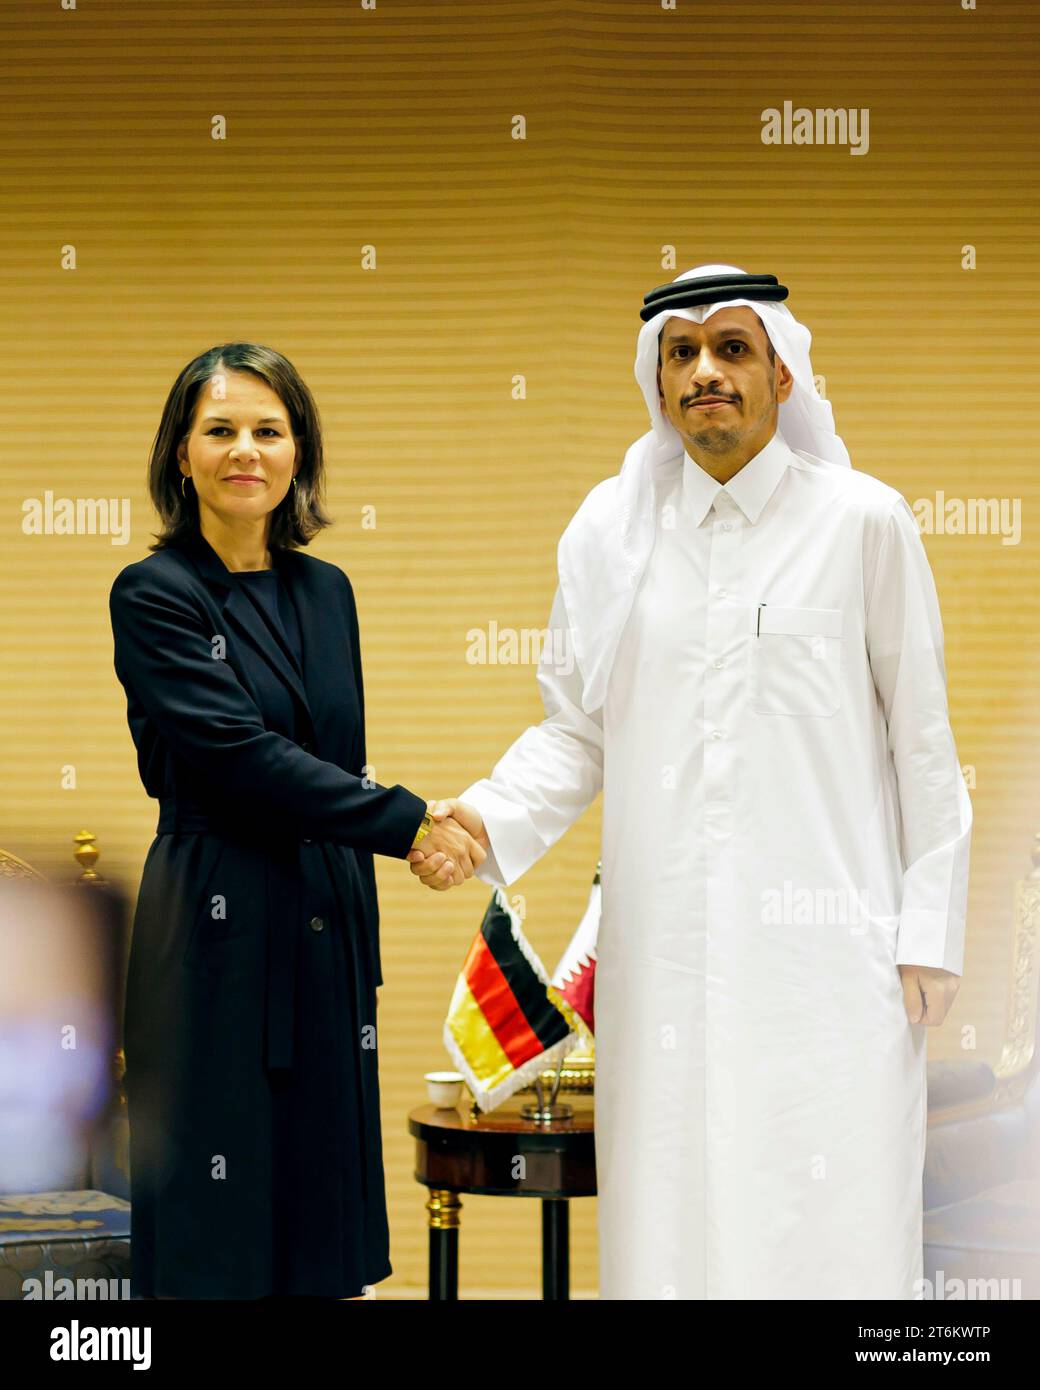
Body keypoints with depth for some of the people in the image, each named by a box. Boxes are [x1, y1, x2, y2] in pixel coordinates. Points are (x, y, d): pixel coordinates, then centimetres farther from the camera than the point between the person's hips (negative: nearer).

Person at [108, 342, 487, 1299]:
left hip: (329, 930, 6)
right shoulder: (156, 595, -6)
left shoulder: (326, 592, 12)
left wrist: (365, 957, 16)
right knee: (214, 1238, -2)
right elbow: (238, 753, -16)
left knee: (327, 1238, 8)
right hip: (219, 931, -6)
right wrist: (409, 822, -17)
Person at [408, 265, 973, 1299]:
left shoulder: (862, 521, 2)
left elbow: (921, 739, 3)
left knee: (827, 1226, -2)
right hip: (665, 952, 3)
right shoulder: (609, 534, 9)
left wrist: (929, 933, -1)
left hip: (825, 942, -2)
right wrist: (489, 818, -7)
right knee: (668, 1223, 5)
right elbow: (576, 730, 12)